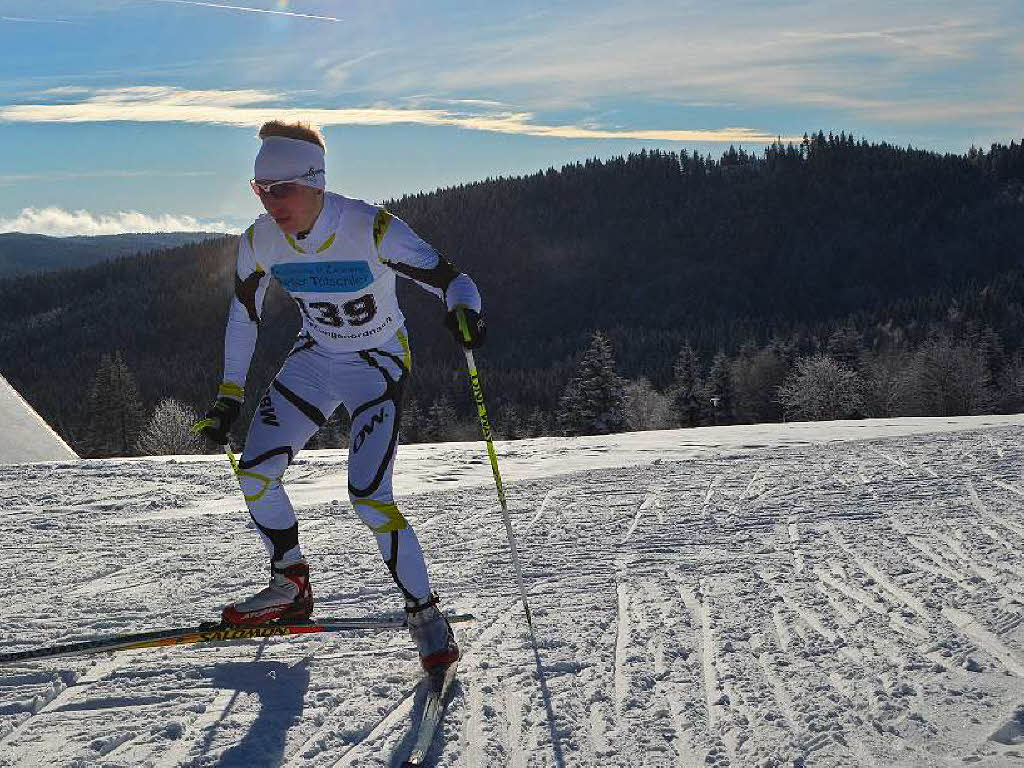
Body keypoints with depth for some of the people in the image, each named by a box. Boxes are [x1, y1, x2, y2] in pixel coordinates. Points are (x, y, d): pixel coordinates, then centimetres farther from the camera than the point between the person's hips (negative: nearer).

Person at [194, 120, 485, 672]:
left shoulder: (372, 230, -27)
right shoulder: (260, 243, -11)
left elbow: (451, 279, -26)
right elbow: (244, 315, 5)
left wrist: (463, 310, -50)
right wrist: (229, 398, 6)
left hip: (378, 366, -5)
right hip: (314, 360, 6)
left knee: (368, 496, -19)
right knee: (253, 472, -3)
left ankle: (425, 613, -3)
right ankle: (291, 589, 18)